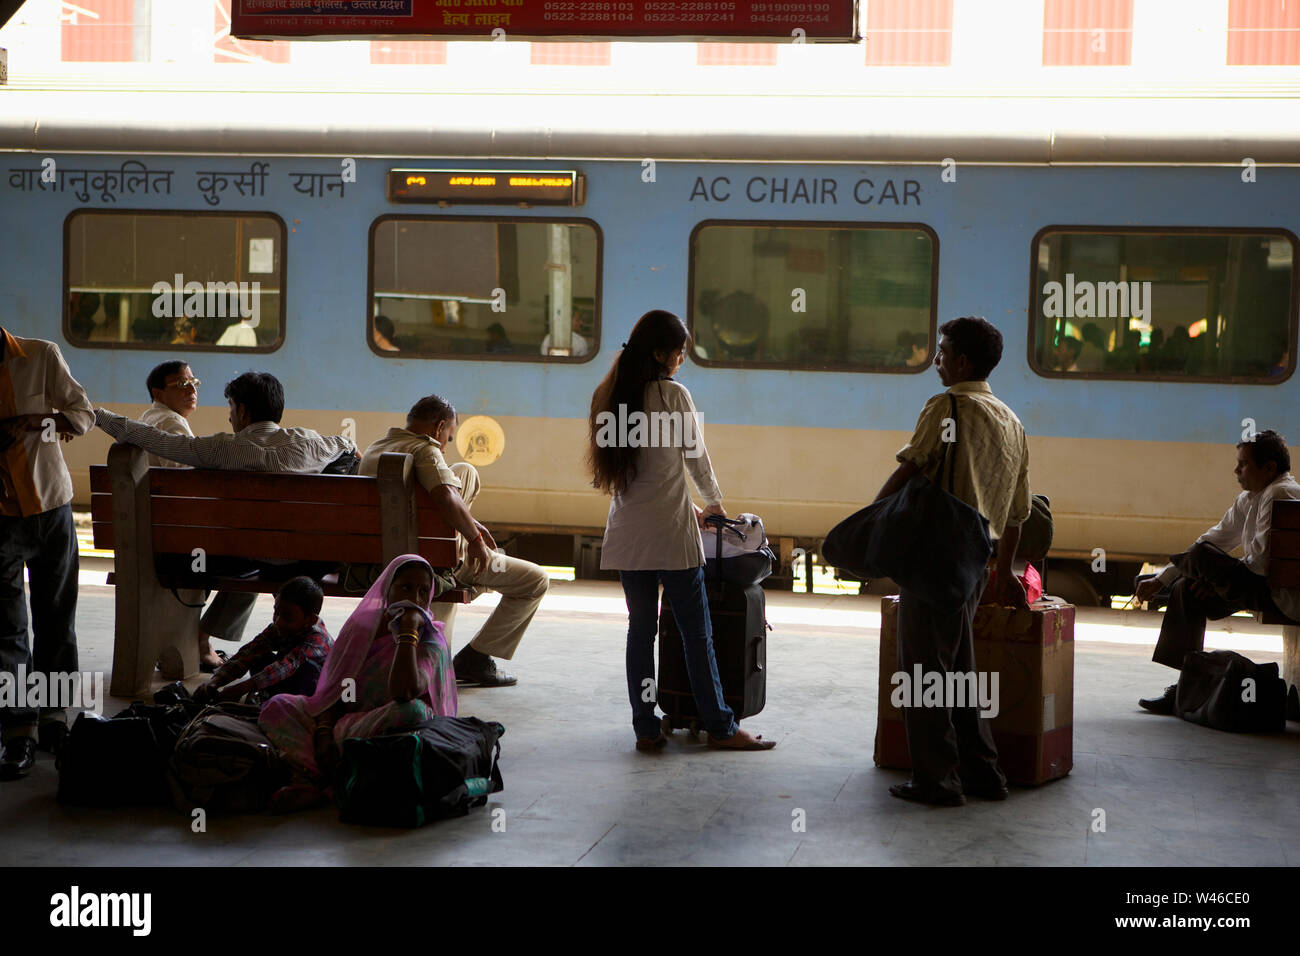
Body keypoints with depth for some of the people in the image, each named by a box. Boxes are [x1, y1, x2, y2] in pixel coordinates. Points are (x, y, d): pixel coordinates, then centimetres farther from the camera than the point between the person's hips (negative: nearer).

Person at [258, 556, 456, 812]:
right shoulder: (363, 623, 7)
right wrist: (324, 734, -13)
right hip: (342, 724, 4)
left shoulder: (431, 641, -6)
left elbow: (403, 692, -26)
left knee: (414, 711, -37)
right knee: (276, 707, -12)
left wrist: (408, 631, -21)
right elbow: (333, 686, 5)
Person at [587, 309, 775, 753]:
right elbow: (696, 458, -1)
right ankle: (720, 727, 8)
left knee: (641, 630, 9)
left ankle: (645, 728, 11)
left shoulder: (610, 395, 8)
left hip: (627, 532, 6)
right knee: (696, 632, 1)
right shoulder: (674, 394, -10)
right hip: (670, 533, -6)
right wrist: (713, 501, 19)